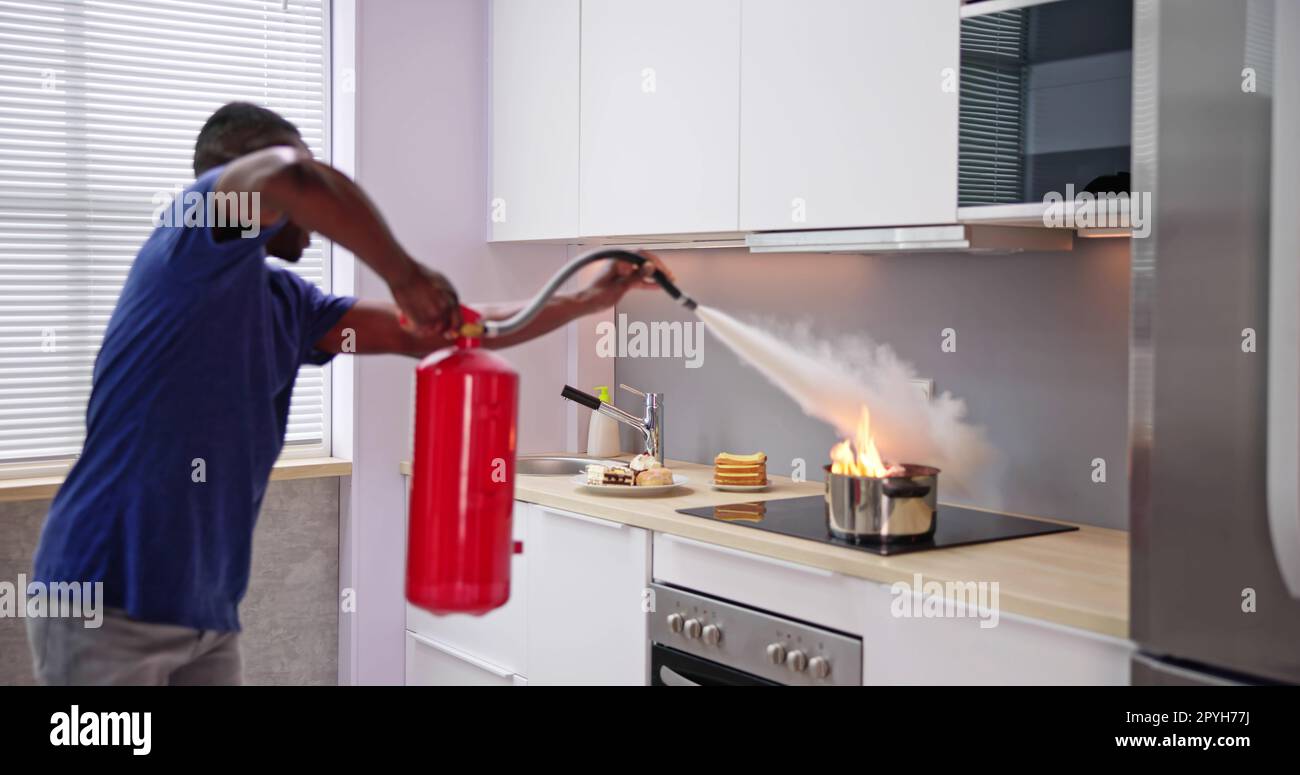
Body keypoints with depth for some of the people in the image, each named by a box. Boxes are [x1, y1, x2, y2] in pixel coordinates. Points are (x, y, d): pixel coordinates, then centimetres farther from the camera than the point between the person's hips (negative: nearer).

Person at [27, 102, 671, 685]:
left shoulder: (288, 303, 13)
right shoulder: (197, 228, -9)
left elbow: (433, 335, 15)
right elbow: (288, 176, -32)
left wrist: (586, 302, 13)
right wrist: (404, 275, -19)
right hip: (108, 600, -8)